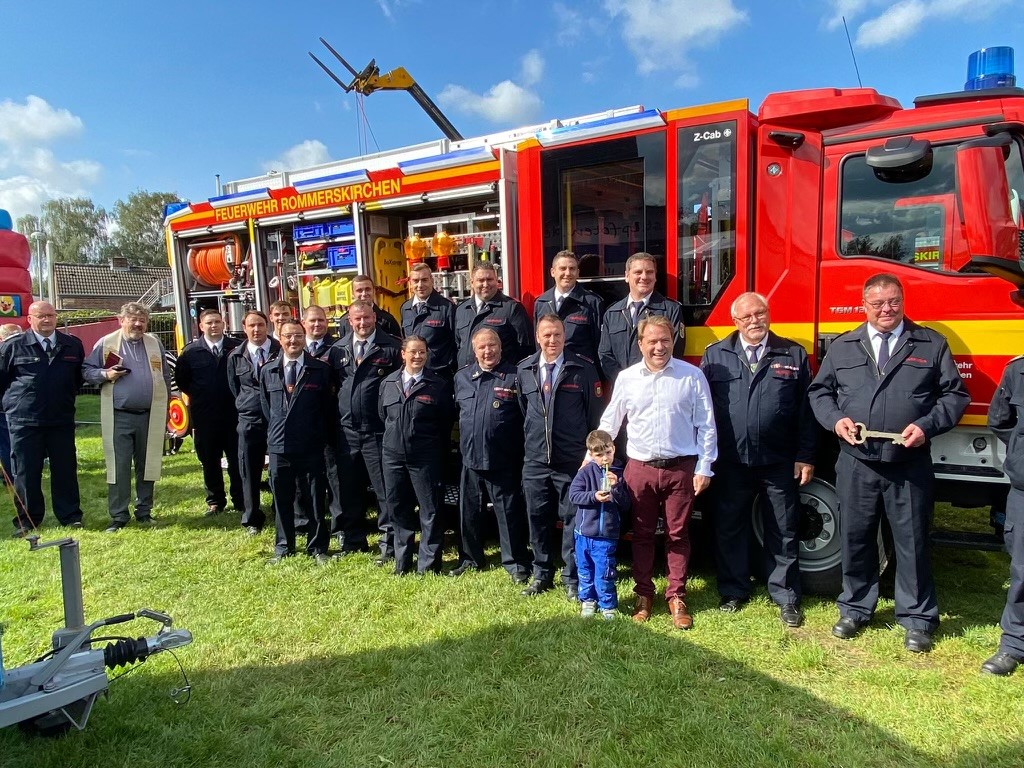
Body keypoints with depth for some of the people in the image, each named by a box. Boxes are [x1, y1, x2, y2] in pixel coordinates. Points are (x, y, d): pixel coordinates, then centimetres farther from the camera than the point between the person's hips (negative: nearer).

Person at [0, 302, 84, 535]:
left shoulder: (72, 345, 7)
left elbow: (79, 376, 19)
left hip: (62, 420, 2)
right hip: (24, 421, -2)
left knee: (65, 469, 7)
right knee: (26, 472, 4)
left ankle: (70, 516, 18)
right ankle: (26, 521, 17)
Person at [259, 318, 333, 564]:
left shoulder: (320, 369, -1)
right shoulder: (268, 371, 7)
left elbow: (327, 406, 3)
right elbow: (266, 406, 17)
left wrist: (322, 436, 1)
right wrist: (277, 428, 10)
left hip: (311, 445, -2)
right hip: (279, 444, 2)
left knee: (314, 498, 6)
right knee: (282, 499, 11)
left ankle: (317, 547, 19)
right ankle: (283, 547, 26)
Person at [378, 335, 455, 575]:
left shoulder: (439, 385, -4)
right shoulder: (388, 383, 7)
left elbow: (446, 423, 0)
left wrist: (438, 451, 2)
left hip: (425, 458, -4)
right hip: (393, 455, 4)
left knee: (430, 510, 1)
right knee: (398, 508, 12)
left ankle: (428, 564, 11)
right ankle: (402, 563, 25)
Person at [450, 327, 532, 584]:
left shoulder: (514, 377, -6)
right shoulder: (462, 378, 9)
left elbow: (527, 417, -7)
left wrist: (522, 454, -10)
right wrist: (461, 443, 15)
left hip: (503, 461, -5)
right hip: (470, 458, 5)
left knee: (509, 513, 4)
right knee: (469, 512, 15)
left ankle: (516, 564, 18)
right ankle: (470, 559, 32)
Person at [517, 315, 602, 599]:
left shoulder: (583, 369, -4)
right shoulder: (524, 370, 5)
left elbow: (595, 414, 0)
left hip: (572, 461, -3)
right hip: (535, 461, 3)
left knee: (572, 519, 5)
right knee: (538, 519, 11)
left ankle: (572, 579, 20)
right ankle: (542, 575, 27)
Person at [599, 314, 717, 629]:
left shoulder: (692, 376, -3)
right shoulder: (627, 378, 2)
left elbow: (706, 426, 0)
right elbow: (609, 423, 9)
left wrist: (704, 469, -3)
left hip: (681, 468, -1)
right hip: (639, 469, 1)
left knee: (677, 535, 8)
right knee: (642, 535, 10)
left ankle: (677, 597, 21)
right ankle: (644, 594, 25)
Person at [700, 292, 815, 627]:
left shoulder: (794, 355, 5)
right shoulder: (715, 355, 4)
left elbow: (806, 410, 4)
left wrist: (805, 456, 1)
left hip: (779, 462, 0)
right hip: (730, 462, 0)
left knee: (783, 533, 9)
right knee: (730, 529, 11)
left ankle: (786, 596, 24)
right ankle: (733, 591, 27)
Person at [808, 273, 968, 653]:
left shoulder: (931, 344, 5)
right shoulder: (842, 347, 9)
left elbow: (955, 394, 5)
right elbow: (819, 390, 13)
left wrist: (928, 425, -11)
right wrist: (835, 419, -5)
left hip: (910, 465, -1)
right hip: (856, 464, 2)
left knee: (911, 541, 6)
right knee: (855, 537, 11)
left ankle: (917, 619, 22)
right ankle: (855, 610, 27)